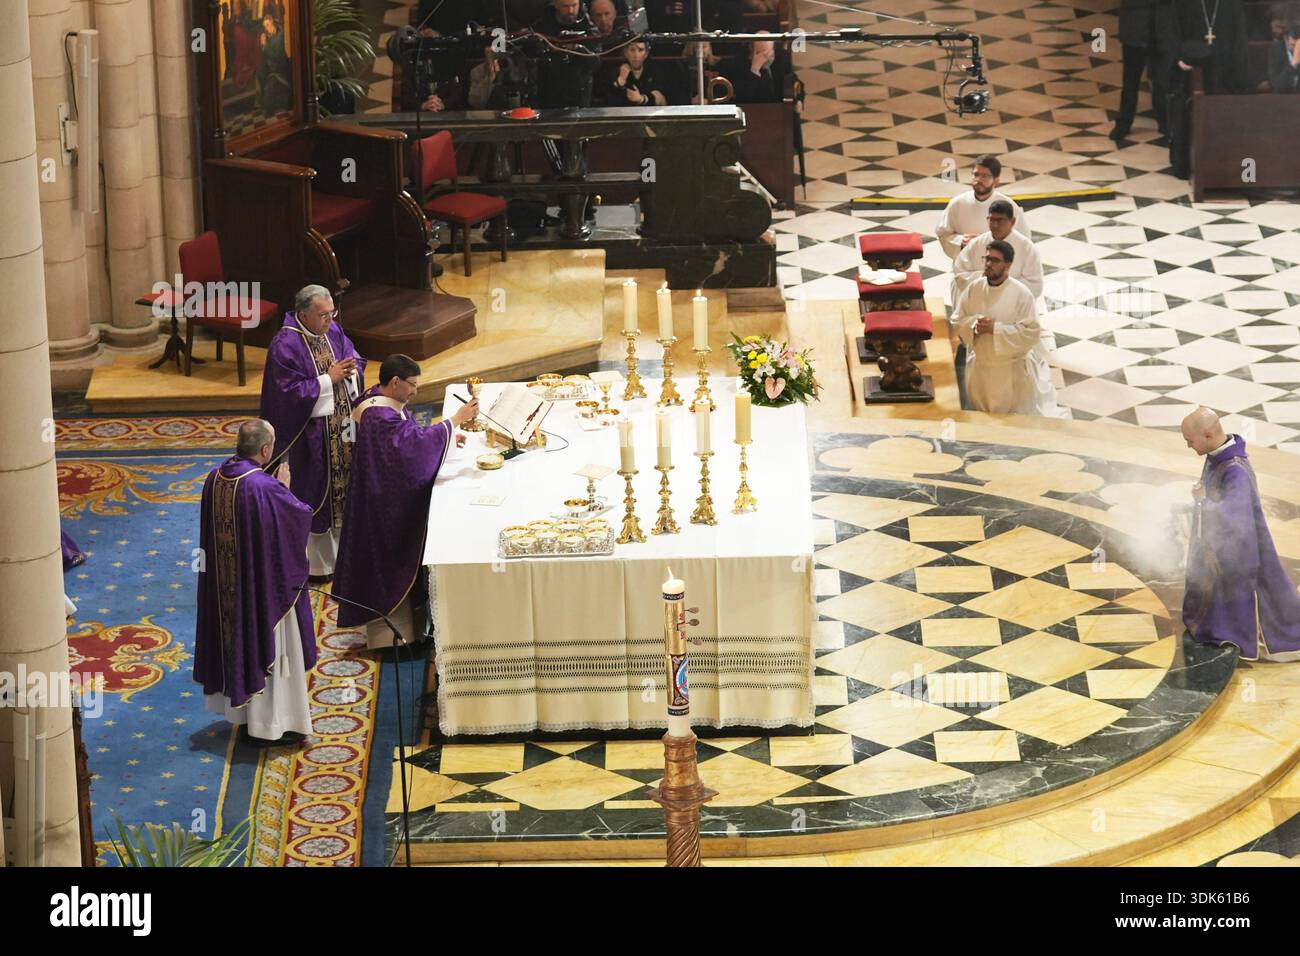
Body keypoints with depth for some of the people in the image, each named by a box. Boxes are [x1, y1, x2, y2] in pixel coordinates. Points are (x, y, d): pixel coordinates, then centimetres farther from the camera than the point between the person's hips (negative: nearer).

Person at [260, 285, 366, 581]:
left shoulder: (333, 330, 1)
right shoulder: (284, 345, -20)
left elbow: (355, 359, 11)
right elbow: (291, 391, -22)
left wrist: (352, 369, -13)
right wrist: (328, 379, -22)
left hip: (343, 424, 7)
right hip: (313, 431, -7)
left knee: (343, 485, 16)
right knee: (317, 495, 2)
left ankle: (340, 550, 31)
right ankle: (317, 563, 14)